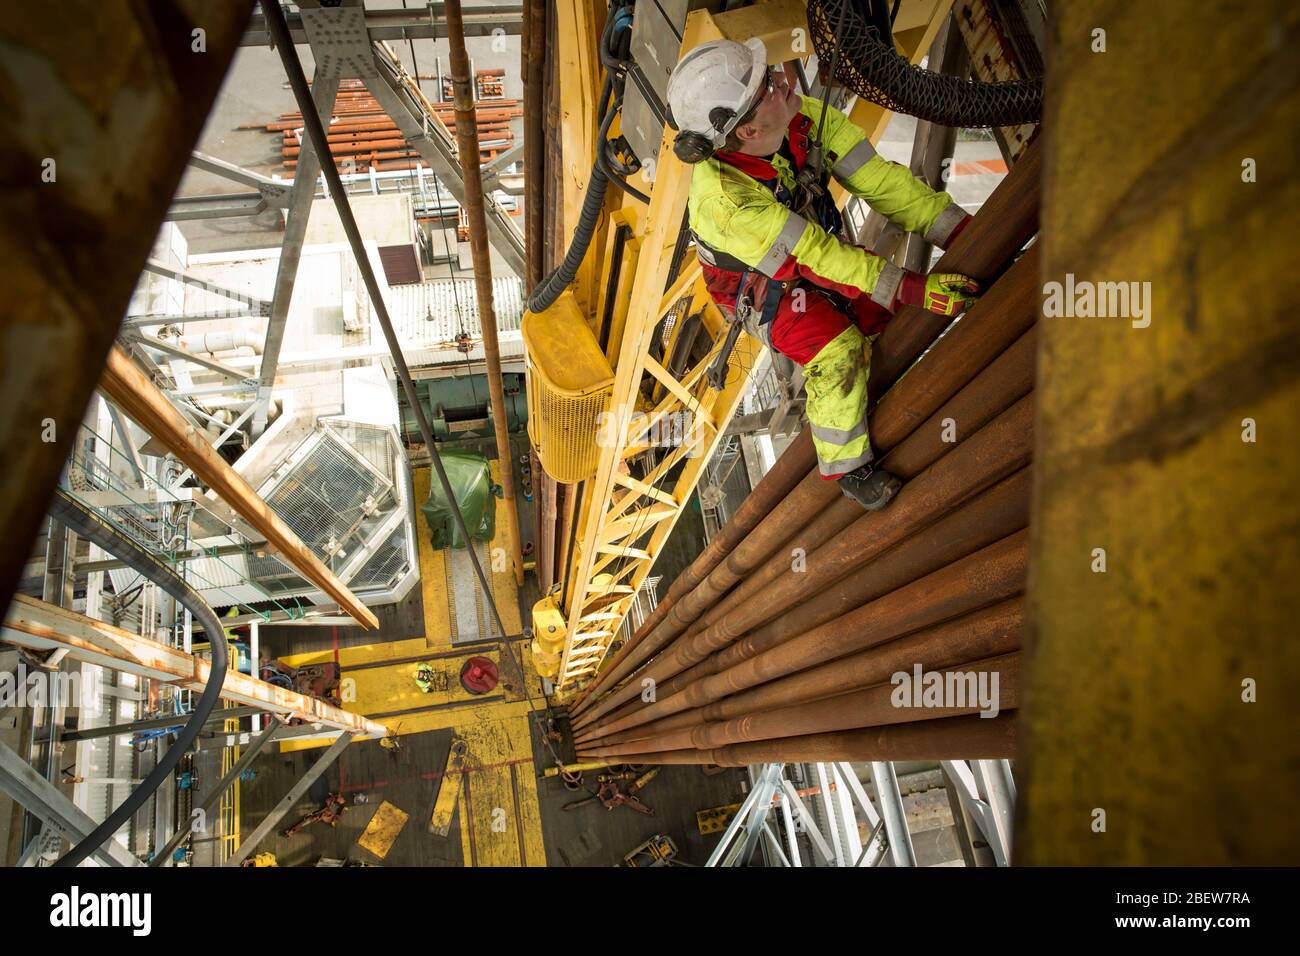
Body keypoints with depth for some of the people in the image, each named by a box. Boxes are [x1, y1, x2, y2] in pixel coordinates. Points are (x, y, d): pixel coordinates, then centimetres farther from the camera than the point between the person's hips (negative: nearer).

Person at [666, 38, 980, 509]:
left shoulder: (804, 117, -22)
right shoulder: (724, 198, -38)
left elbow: (880, 181, -19)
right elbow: (819, 258, -35)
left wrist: (965, 235, -24)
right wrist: (915, 289, -36)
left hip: (821, 248, 6)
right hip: (760, 286, -6)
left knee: (908, 317, -7)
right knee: (840, 353, -27)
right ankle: (844, 465, -5)